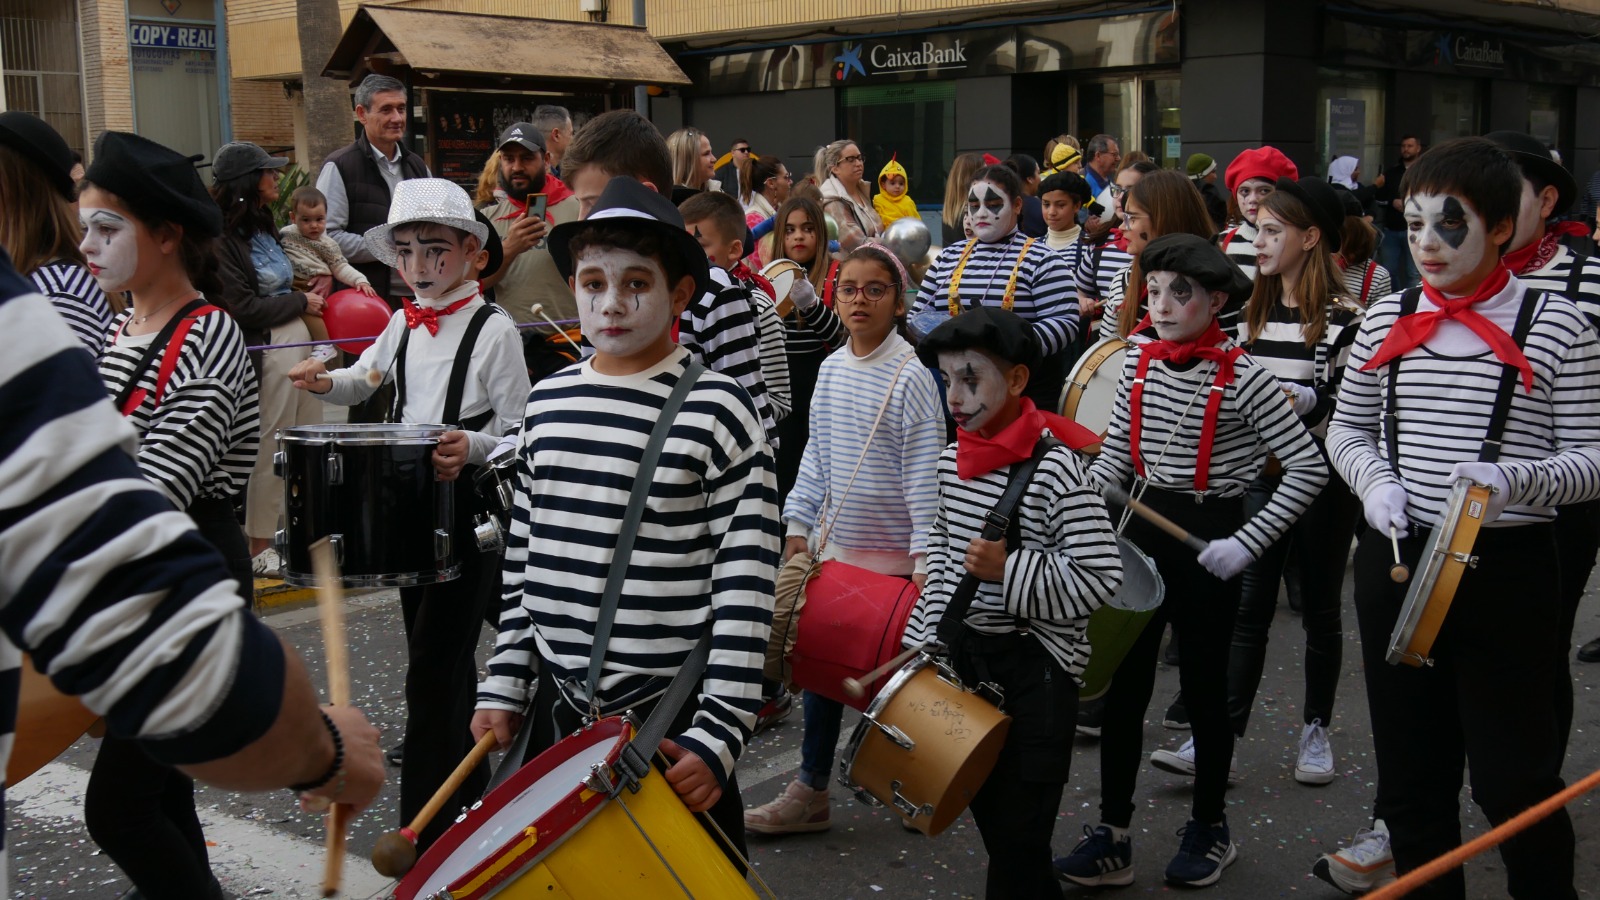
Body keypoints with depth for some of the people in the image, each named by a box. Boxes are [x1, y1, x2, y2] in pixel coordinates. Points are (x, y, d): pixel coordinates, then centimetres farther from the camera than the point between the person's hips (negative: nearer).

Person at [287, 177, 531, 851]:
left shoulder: (493, 329, -10)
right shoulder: (403, 324, 10)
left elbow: (522, 431, -10)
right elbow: (366, 377, 27)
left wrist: (473, 448, -29)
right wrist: (326, 382, 6)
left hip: (470, 502, -7)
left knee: (434, 661, -11)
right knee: (446, 653, 17)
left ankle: (426, 828, -6)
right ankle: (466, 782, 33)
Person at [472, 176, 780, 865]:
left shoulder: (717, 410, -11)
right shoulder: (547, 403, 5)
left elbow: (745, 587, -12)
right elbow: (522, 559, 14)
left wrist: (718, 733, -16)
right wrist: (505, 686, 10)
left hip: (671, 717, -5)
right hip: (558, 708, 5)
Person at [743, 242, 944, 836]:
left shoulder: (911, 376, -12)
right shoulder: (831, 369, 6)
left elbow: (925, 474, -14)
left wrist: (927, 557, -18)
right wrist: (799, 525, 7)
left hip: (894, 553, -6)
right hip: (834, 544, 6)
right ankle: (811, 792, 19)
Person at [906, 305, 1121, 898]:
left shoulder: (1055, 468, -19)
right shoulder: (951, 459, 4)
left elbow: (1101, 579, -20)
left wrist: (1009, 571, -24)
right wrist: (933, 629, 10)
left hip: (1034, 665, -7)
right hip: (963, 650, 7)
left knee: (1018, 832, 0)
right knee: (986, 809, 17)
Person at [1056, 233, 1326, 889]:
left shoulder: (1242, 377, -14)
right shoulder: (1139, 362, 2)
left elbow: (1309, 468, -15)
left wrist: (1246, 544, -18)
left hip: (1208, 535, -5)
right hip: (1144, 524, 5)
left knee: (1203, 686, 8)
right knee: (1123, 683, 6)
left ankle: (1210, 828, 27)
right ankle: (1112, 834, 15)